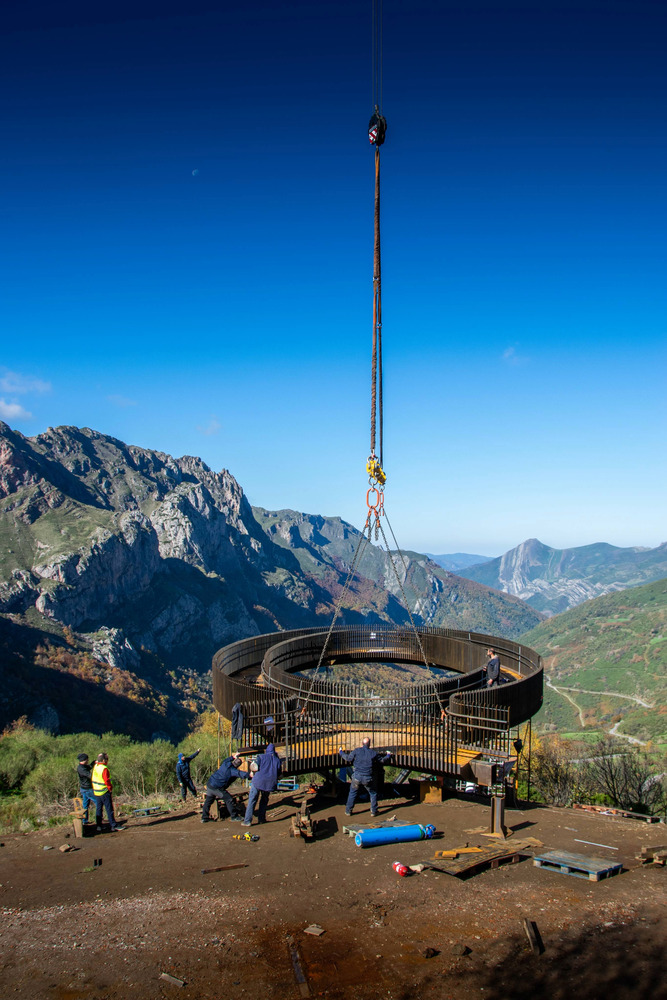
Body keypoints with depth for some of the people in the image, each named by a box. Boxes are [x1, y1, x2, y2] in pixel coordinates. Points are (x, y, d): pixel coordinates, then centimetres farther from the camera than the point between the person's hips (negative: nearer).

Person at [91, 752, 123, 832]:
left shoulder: (95, 766, 2)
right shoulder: (104, 769, -20)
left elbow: (92, 778, 14)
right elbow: (107, 781, -20)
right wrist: (110, 788, -9)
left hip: (96, 792, 7)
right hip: (104, 792, -7)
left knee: (98, 809, 13)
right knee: (109, 809, -1)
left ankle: (99, 826, 16)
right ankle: (114, 826, 2)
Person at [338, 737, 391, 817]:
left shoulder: (356, 751, -5)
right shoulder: (373, 753, -3)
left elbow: (348, 758, 1)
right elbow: (383, 760, 7)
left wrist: (341, 752, 18)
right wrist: (388, 755, 28)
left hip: (357, 777, 0)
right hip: (368, 778, 0)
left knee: (352, 793, 17)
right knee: (373, 793, 19)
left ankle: (348, 811, 20)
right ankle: (374, 811, 20)